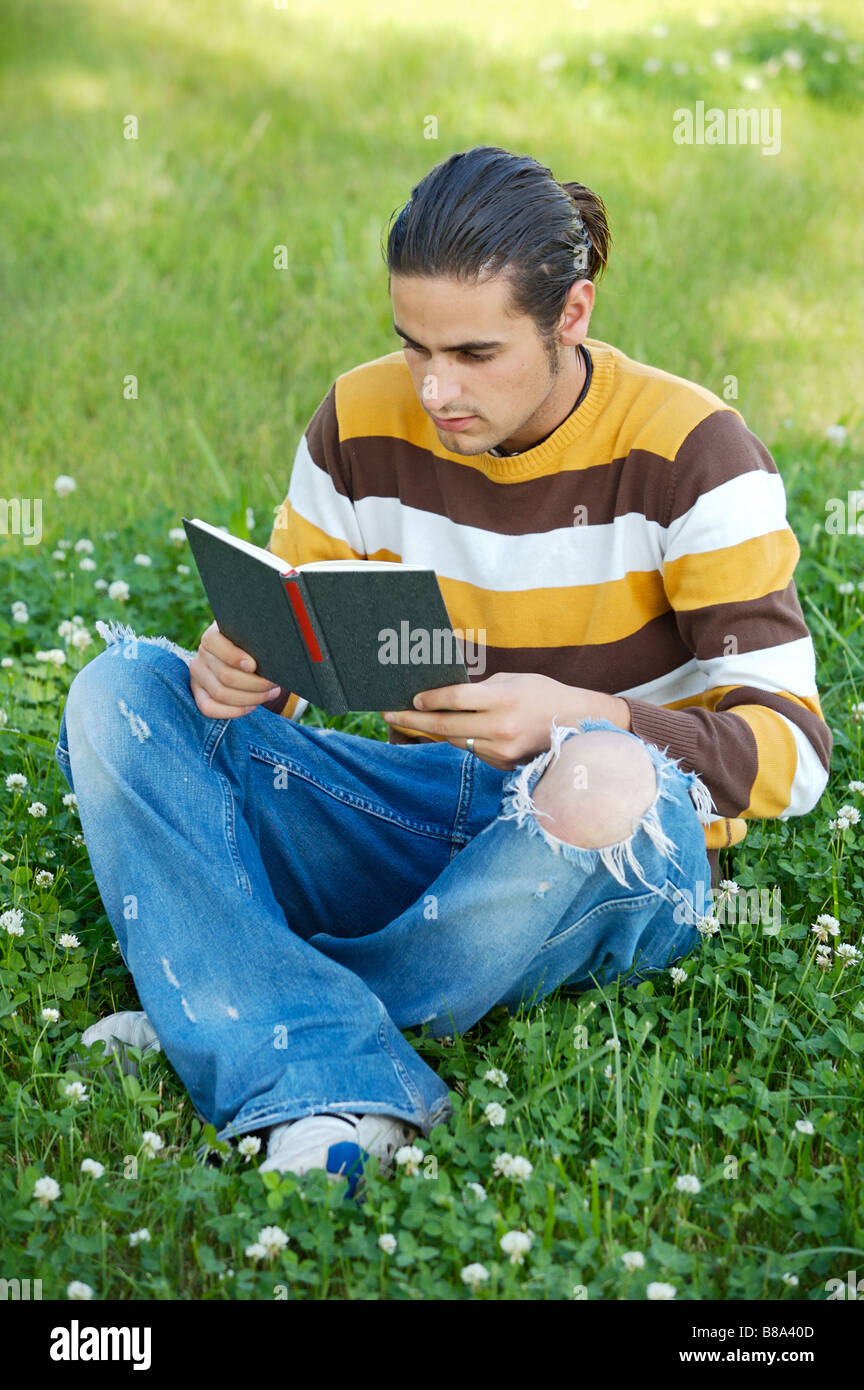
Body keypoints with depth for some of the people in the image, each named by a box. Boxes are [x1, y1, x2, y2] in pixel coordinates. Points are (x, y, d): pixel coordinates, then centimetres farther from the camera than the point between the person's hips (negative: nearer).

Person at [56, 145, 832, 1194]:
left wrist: (578, 719, -33)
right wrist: (234, 669, -18)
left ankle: (236, 1014, -17)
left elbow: (792, 752, -16)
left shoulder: (686, 450, -13)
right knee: (122, 691, -14)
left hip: (615, 869, -4)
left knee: (603, 784, -41)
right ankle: (329, 1084, -32)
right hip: (416, 824, 4)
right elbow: (282, 648, 8)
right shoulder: (364, 421, -2)